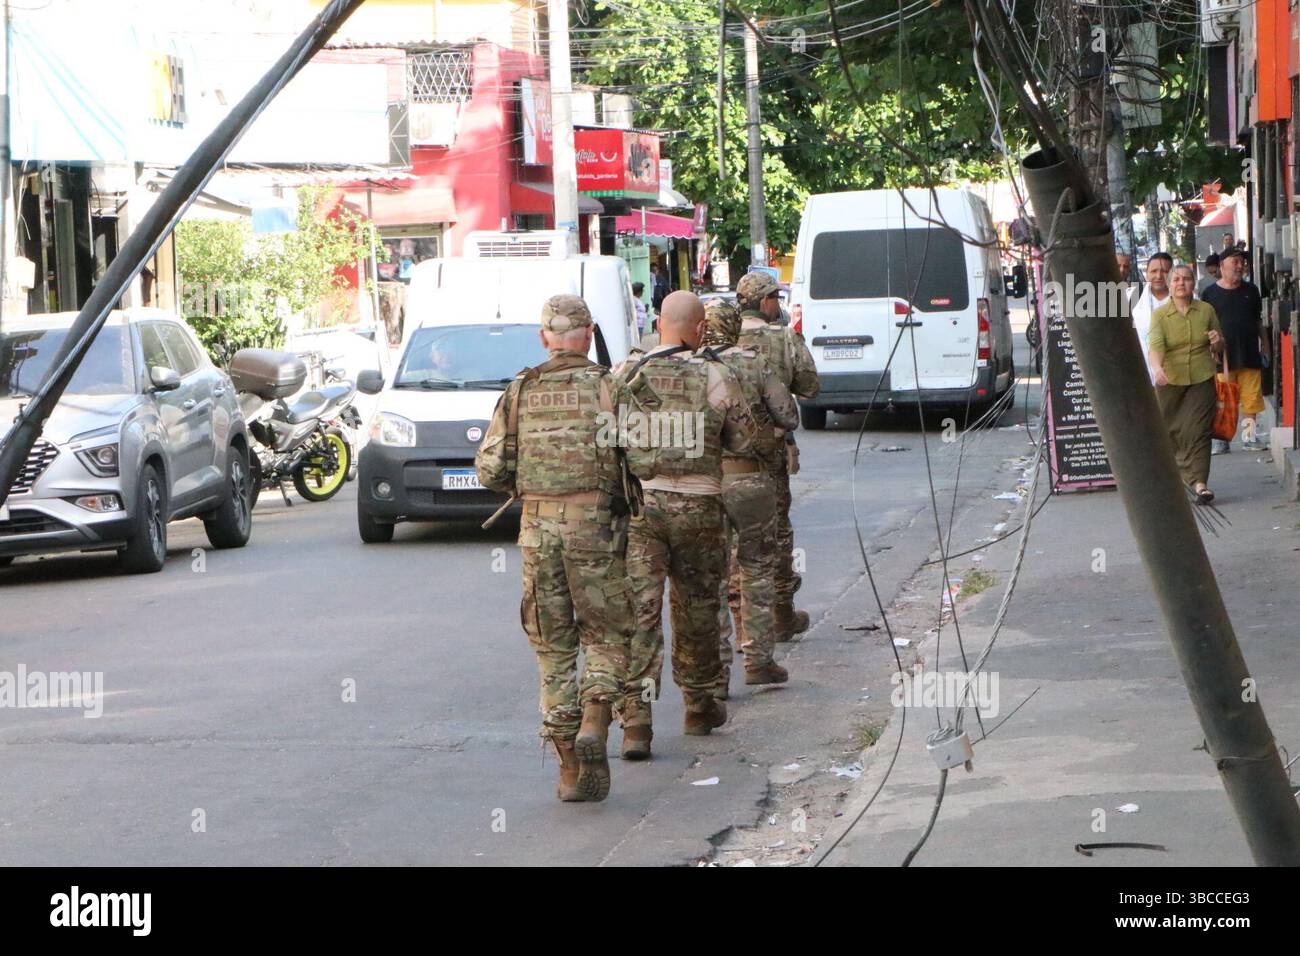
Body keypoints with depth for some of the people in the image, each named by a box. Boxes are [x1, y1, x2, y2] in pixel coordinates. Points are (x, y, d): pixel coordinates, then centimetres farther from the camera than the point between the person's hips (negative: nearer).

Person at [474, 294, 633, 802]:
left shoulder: (520, 392, 5)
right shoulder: (606, 385, -3)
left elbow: (490, 468, 2)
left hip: (538, 530, 3)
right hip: (595, 527, -3)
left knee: (553, 650, 9)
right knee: (608, 639, 9)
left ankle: (569, 769, 7)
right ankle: (594, 726, -16)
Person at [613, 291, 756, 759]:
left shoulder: (624, 375, -3)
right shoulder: (716, 378, -6)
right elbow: (744, 441, 4)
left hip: (637, 504, 0)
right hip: (696, 507, 0)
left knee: (639, 610, -2)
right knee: (696, 606, 16)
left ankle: (635, 717, -12)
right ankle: (699, 705, 31)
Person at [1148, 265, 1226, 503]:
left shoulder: (1206, 310, 6)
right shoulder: (1160, 314, -2)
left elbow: (1219, 347, 17)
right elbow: (1155, 345, -18)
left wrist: (1217, 342, -8)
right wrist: (1157, 368, -38)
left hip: (1201, 379, 1)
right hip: (1169, 381, -1)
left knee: (1197, 429, -10)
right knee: (1169, 430, 5)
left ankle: (1199, 481, -14)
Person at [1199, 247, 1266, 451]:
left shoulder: (1250, 290, 13)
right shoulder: (1210, 294, 3)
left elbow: (1259, 322, 18)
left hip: (1249, 355, 3)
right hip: (1222, 357, -3)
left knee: (1251, 399, 2)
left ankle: (1250, 437, 11)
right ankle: (1222, 439, 5)